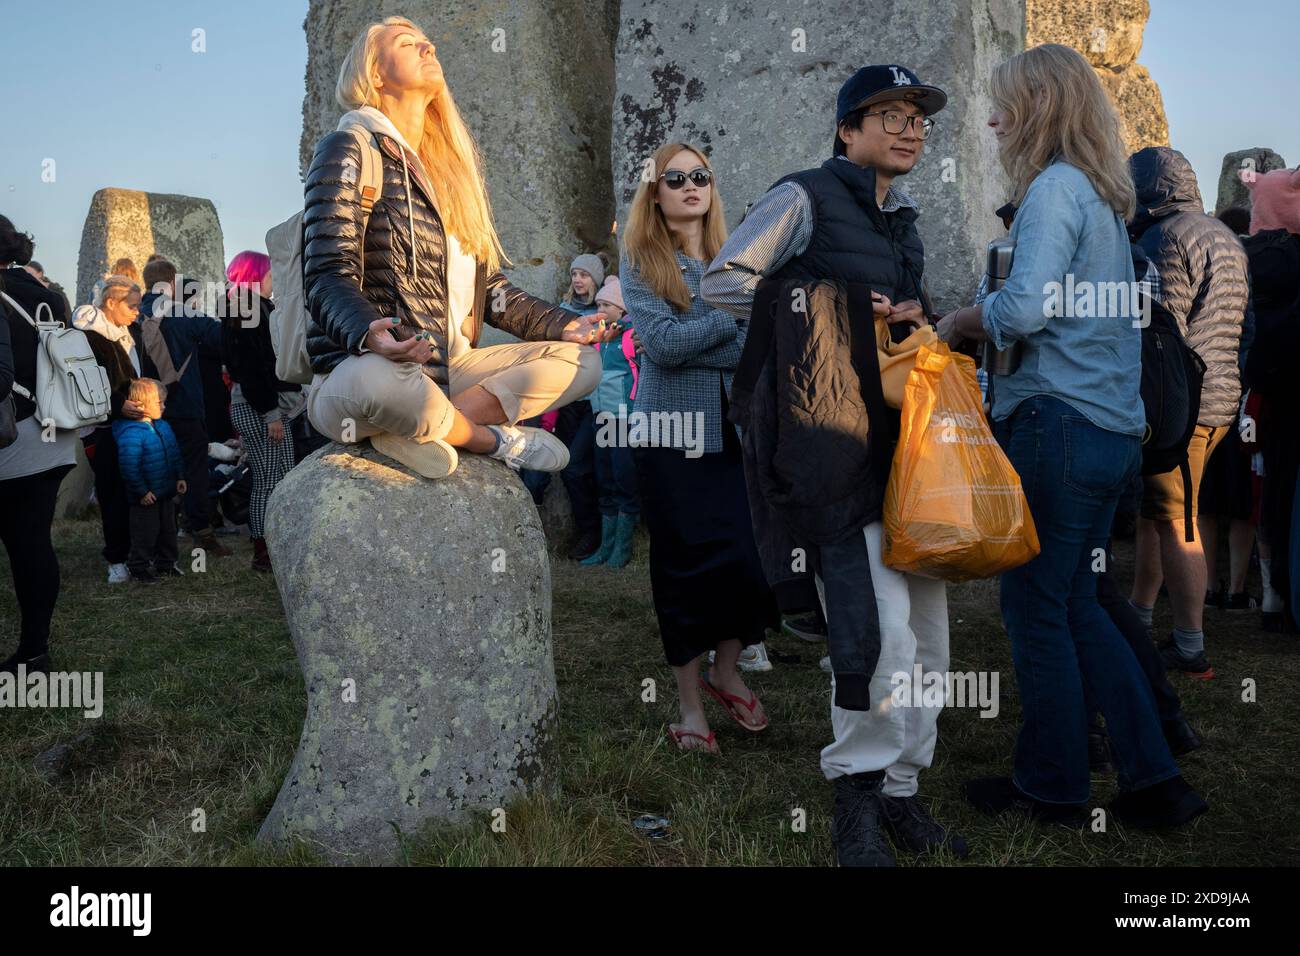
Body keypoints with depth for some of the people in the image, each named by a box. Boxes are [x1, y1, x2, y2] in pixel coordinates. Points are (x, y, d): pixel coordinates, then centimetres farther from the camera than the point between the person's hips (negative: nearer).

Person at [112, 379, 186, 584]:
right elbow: (129, 467, -24)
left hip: (167, 491, 8)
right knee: (145, 532, 1)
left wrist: (180, 477, 6)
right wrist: (142, 491, -22)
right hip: (146, 497, -8)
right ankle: (139, 568, 14)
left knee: (168, 528, 18)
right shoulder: (131, 433, -22)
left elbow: (175, 454, 14)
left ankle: (166, 562, 32)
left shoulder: (163, 427, 5)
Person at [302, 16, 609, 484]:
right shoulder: (348, 149, -2)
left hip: (446, 368, 8)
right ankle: (497, 439, -11)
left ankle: (418, 431, -16)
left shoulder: (449, 167, 20)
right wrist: (369, 335, -35)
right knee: (383, 379, -42)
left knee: (580, 360, -1)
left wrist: (562, 324, 10)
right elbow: (329, 276, -14)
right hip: (355, 370, -7)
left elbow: (486, 283, 23)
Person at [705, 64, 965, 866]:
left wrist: (909, 320, 9)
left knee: (928, 631, 8)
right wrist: (824, 311, -9)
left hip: (905, 437, 8)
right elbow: (724, 282, -8)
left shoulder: (904, 220, 20)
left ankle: (900, 792, 21)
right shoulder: (807, 198, -3)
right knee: (881, 632, -15)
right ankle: (857, 795, 5)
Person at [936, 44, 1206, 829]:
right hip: (1113, 431, 9)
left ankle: (1052, 787, 16)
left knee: (1037, 609, 3)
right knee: (1077, 603, 15)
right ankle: (1155, 779, 18)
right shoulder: (1104, 195, 17)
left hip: (1057, 425, -9)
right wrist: (987, 326, 14)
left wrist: (963, 318, -4)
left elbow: (1028, 305, -23)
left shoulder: (1055, 185, -11)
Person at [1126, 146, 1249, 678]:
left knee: (1175, 523, -4)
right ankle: (1138, 617, 28)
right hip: (1220, 399, 10)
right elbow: (1240, 328, 20)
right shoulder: (1225, 236, 18)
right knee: (1155, 510, 18)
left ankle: (1191, 651, 2)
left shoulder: (1167, 239, -13)